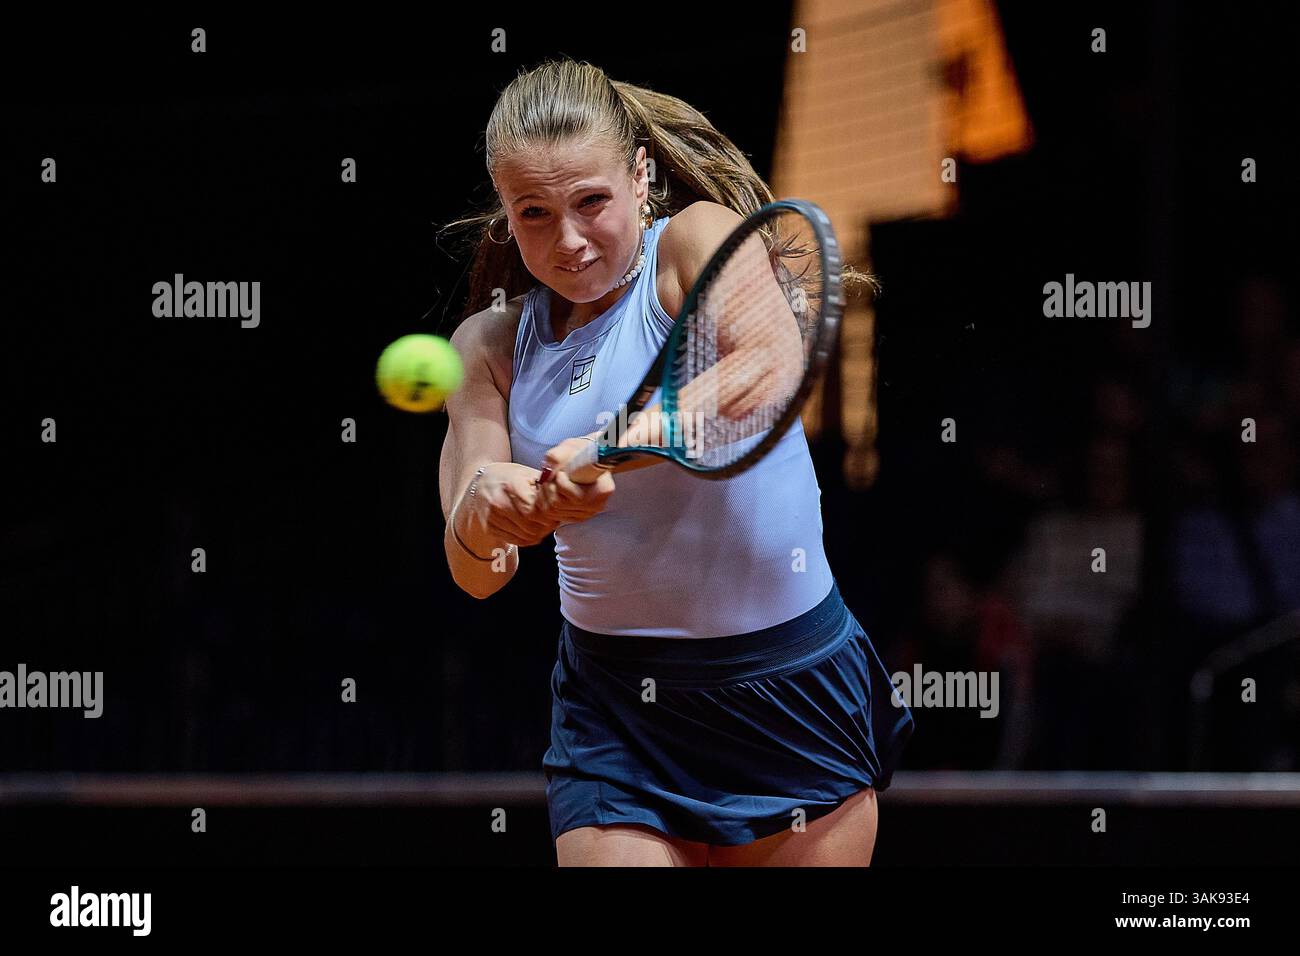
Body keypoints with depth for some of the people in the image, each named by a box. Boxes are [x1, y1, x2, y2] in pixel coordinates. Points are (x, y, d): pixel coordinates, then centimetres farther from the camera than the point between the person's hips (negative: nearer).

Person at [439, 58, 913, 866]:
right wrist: (481, 519, -30)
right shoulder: (491, 344, 3)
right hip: (613, 705, 3)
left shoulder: (697, 240, -8)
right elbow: (477, 576, -6)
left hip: (789, 700, -2)